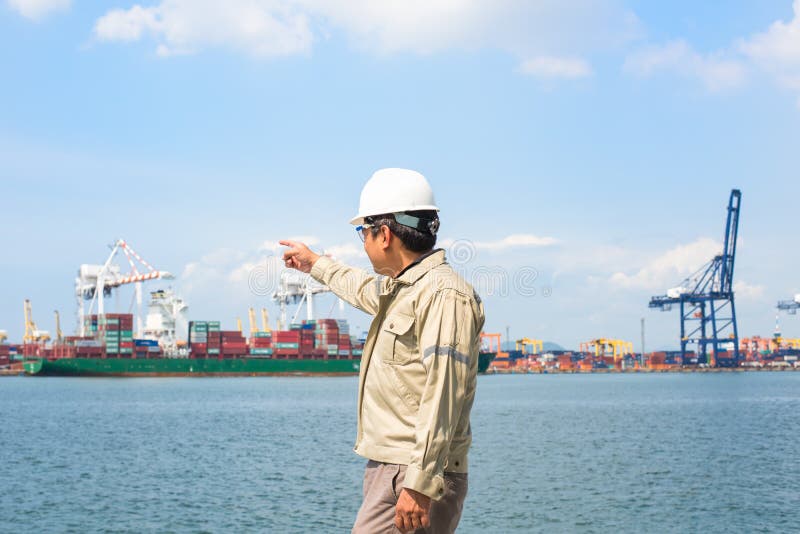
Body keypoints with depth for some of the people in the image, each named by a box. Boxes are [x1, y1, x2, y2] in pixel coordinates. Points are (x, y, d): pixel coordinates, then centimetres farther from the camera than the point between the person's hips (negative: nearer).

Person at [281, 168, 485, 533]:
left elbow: (443, 395, -23)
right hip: (385, 467, 9)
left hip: (415, 476, -9)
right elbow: (364, 288, 43)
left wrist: (421, 484, -28)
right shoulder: (400, 288, 17)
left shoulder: (443, 295, -14)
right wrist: (316, 264, 58)